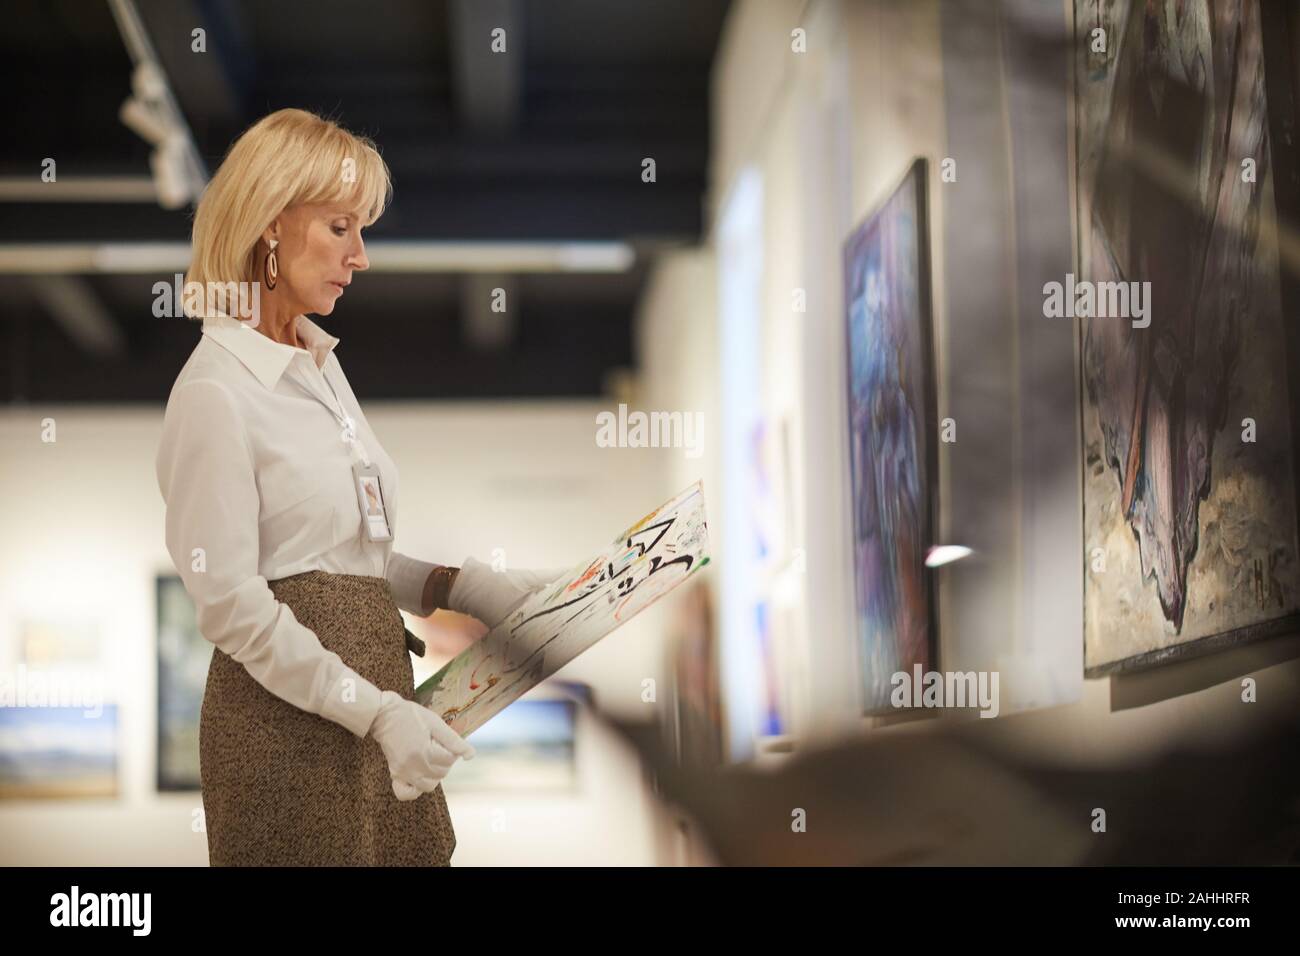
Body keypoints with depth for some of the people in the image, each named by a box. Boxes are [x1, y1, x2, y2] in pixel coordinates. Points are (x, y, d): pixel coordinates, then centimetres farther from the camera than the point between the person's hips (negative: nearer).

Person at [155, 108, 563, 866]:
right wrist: (375, 712, -20)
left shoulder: (322, 364, 13)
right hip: (289, 722, -8)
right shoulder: (215, 394, -13)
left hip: (376, 689, 8)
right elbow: (233, 605, -17)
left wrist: (467, 589, 3)